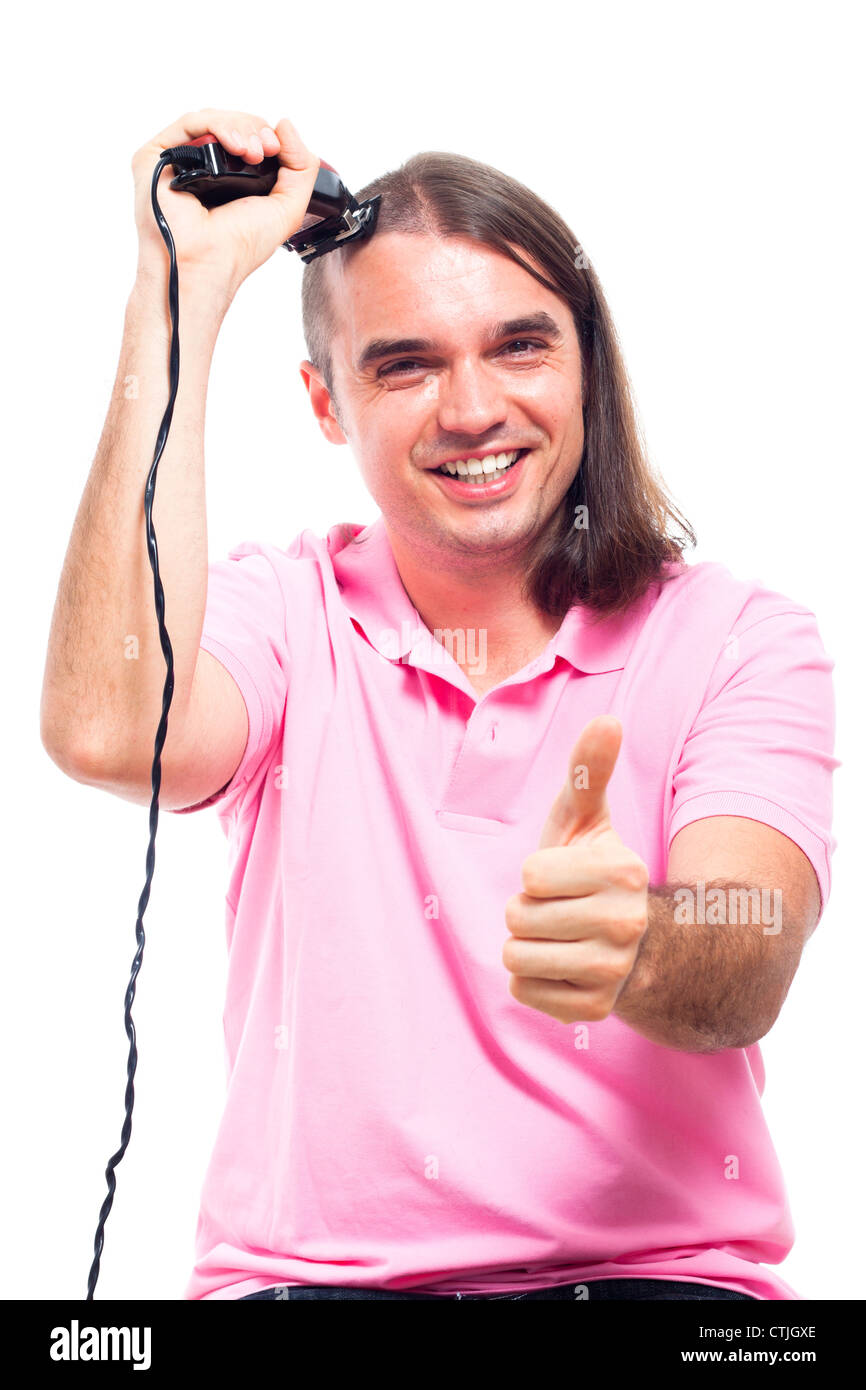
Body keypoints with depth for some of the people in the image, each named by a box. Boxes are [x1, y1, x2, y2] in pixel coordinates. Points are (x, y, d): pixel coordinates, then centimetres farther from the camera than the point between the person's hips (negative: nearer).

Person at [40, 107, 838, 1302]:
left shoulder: (742, 642, 3)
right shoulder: (280, 613, 6)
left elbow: (744, 980, -13)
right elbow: (110, 733, -18)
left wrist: (631, 945, -39)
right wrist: (187, 287, -12)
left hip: (659, 1266, -1)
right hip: (306, 1270, 1)